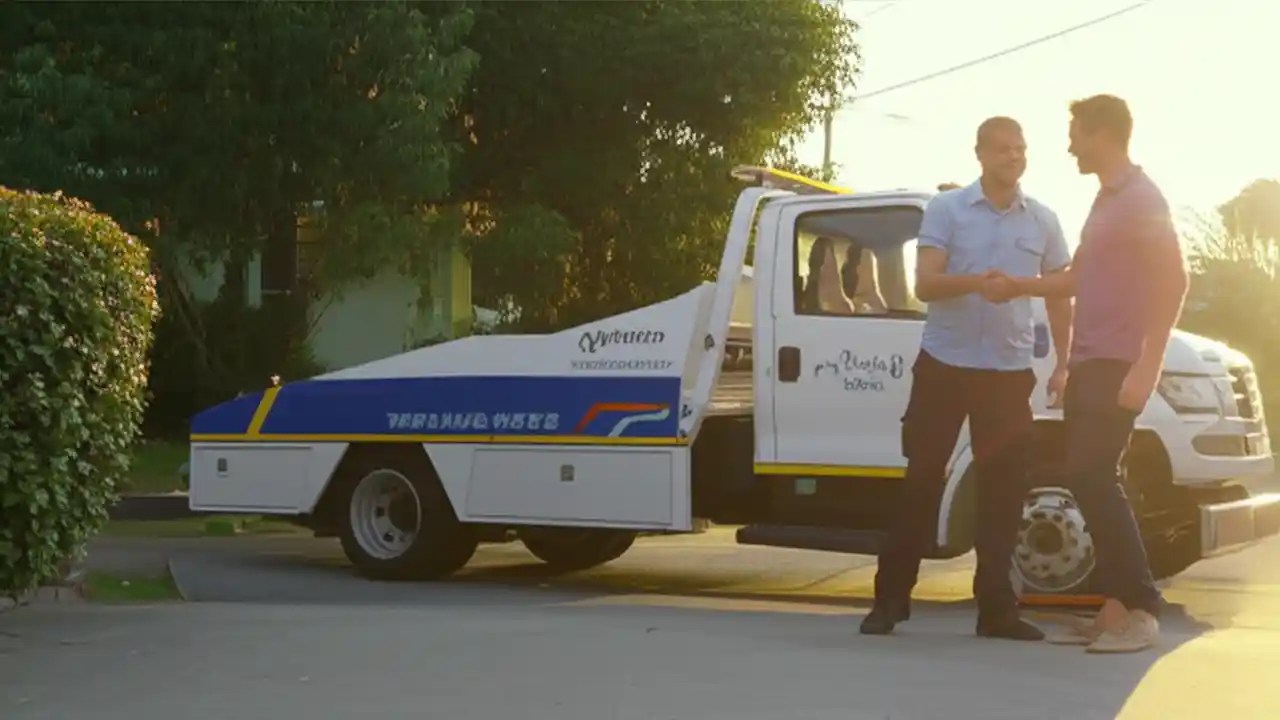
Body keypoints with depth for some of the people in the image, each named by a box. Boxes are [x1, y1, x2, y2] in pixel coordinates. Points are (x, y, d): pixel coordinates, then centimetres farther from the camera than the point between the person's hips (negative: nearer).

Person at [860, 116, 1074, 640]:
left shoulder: (1043, 222, 7)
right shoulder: (946, 209, -2)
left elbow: (1059, 297, 14)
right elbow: (924, 284, -10)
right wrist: (975, 282, -29)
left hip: (1010, 370, 3)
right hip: (945, 363, -2)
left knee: (1003, 489, 1)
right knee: (922, 480, 0)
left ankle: (996, 608, 8)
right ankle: (890, 598, 7)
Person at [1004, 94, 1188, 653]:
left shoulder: (1141, 199, -10)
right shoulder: (1106, 200, 19)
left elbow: (1173, 279, -18)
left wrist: (1147, 367, -23)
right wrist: (1014, 285, 18)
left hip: (1118, 365, -10)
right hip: (1090, 364, 10)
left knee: (1095, 478, -13)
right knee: (1087, 479, 7)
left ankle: (1139, 610, -12)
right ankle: (1115, 608, 9)